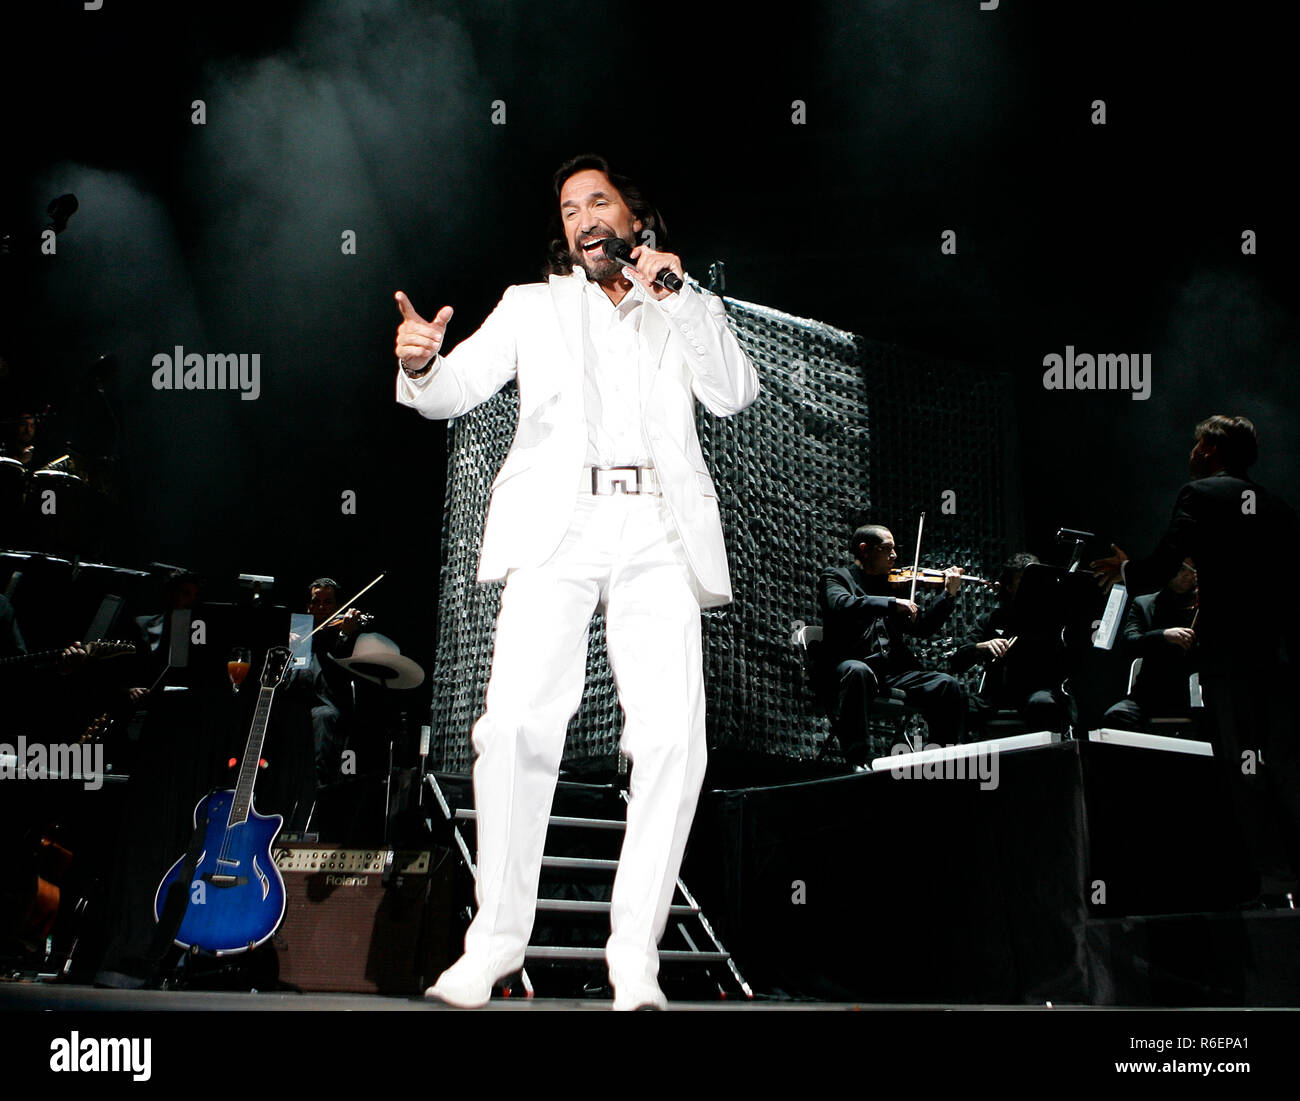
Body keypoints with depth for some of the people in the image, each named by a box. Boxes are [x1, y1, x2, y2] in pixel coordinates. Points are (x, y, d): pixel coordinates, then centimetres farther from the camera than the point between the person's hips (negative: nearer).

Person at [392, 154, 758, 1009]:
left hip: (659, 537, 1)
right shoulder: (533, 306, 23)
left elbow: (734, 393, 6)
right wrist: (419, 362, -12)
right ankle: (498, 937, -8)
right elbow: (454, 390, 11)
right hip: (558, 531, 0)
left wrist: (674, 296, -1)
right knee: (517, 724, -19)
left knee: (673, 737, -16)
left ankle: (636, 950, -9)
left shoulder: (689, 312, 24)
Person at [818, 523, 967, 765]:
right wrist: (893, 604, -20)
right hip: (850, 666, -5)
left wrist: (948, 595, 9)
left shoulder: (892, 585, 24)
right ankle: (856, 761, -39)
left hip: (894, 671, 5)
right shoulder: (835, 577, 9)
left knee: (948, 686, -16)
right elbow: (843, 605, -15)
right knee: (858, 672, -40)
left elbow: (922, 627, 19)